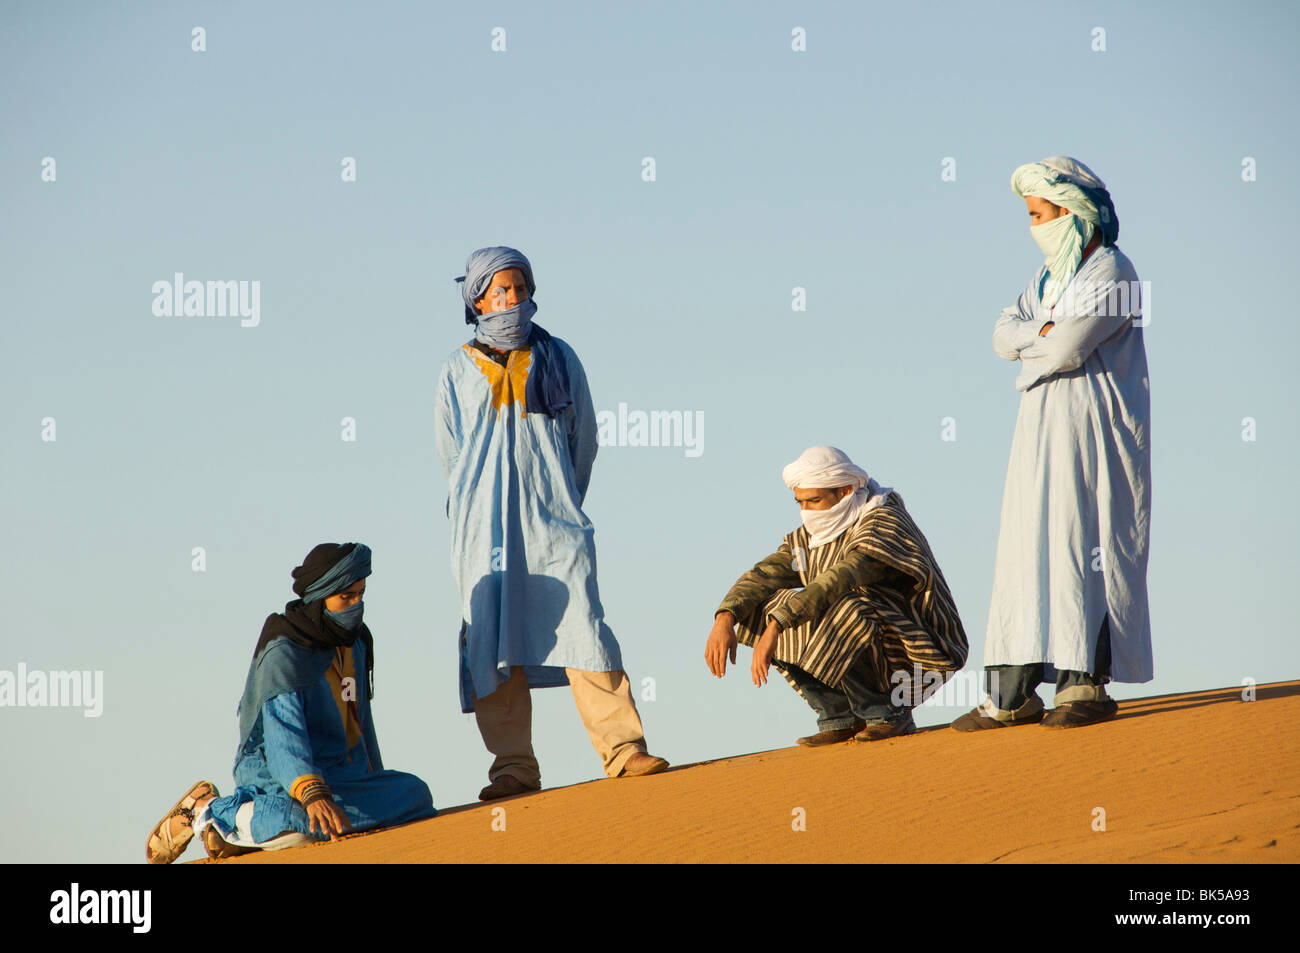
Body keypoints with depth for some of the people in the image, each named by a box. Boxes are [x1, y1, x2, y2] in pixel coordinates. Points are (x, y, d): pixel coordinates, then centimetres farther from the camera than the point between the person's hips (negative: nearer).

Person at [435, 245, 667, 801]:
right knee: (492, 644, -4)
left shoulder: (558, 360, 11)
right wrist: (489, 510, 11)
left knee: (582, 625, -13)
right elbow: (450, 455, 15)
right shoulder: (459, 372, 11)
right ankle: (514, 768, -3)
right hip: (484, 528, 1)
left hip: (553, 522, -1)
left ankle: (622, 749, -16)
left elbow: (584, 439, 14)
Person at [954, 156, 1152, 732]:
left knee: (1082, 547, -11)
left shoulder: (1110, 273, -9)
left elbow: (1066, 350, -19)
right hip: (1044, 432, 8)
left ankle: (1087, 683, -11)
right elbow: (1004, 335, 9)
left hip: (1092, 430, -8)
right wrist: (1046, 332, -8)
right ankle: (1015, 694, 2)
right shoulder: (1051, 273, 19)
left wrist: (1032, 344, 1)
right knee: (1028, 551, 3)